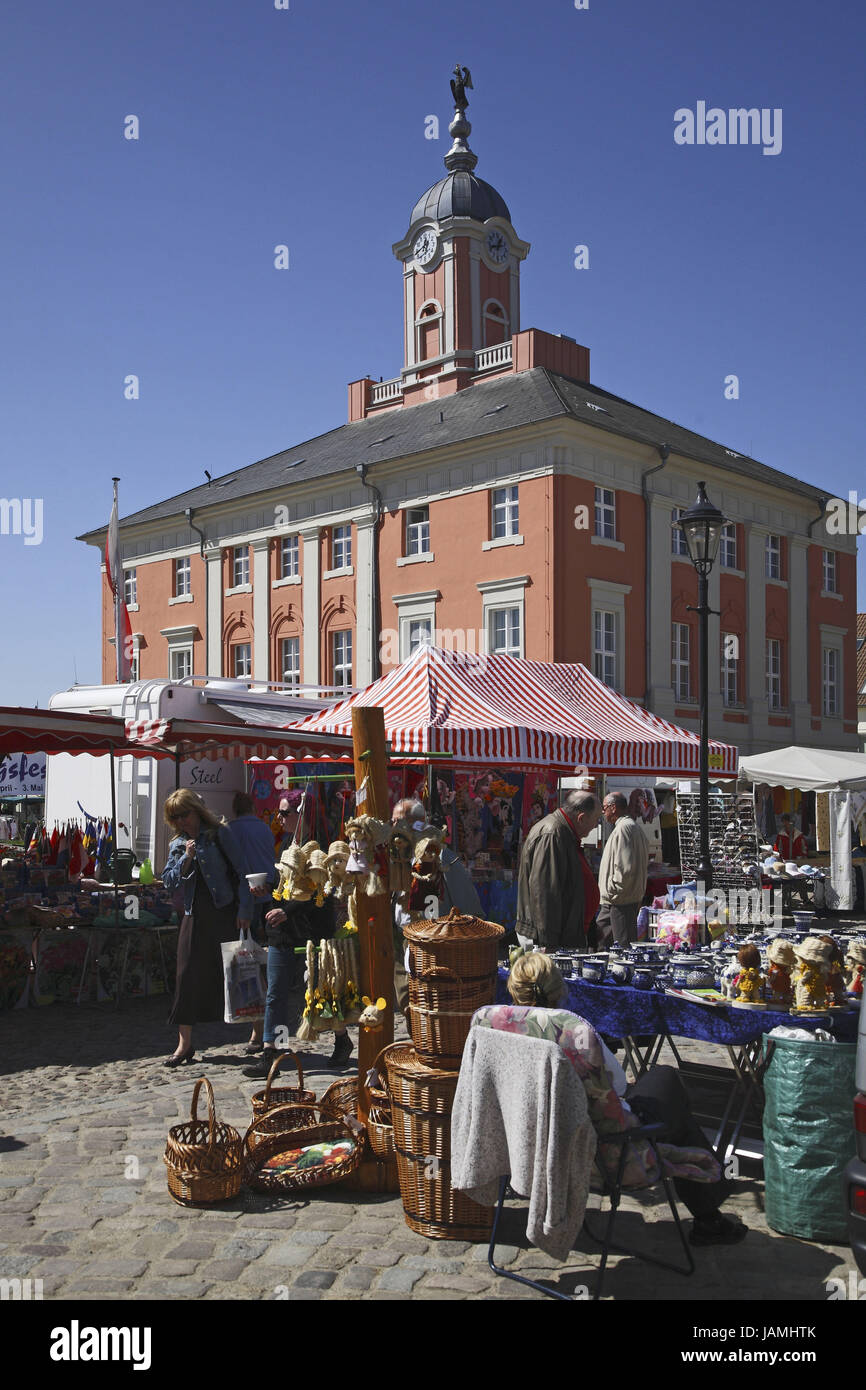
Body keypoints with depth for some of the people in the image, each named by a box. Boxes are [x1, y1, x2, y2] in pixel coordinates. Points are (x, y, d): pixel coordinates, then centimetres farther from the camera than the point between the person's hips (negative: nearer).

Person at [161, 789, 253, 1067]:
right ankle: (185, 1043, 9)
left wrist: (244, 909, -12)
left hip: (225, 912, -4)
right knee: (188, 975, 1)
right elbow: (169, 882, 5)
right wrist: (186, 859, -10)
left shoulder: (219, 833, -2)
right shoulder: (177, 845, 13)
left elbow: (240, 871, -6)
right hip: (195, 916, 4)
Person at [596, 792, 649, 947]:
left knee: (624, 945, -6)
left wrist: (611, 890, -14)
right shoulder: (633, 826, 18)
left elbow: (625, 867, -23)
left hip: (621, 900, -11)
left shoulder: (624, 828, -15)